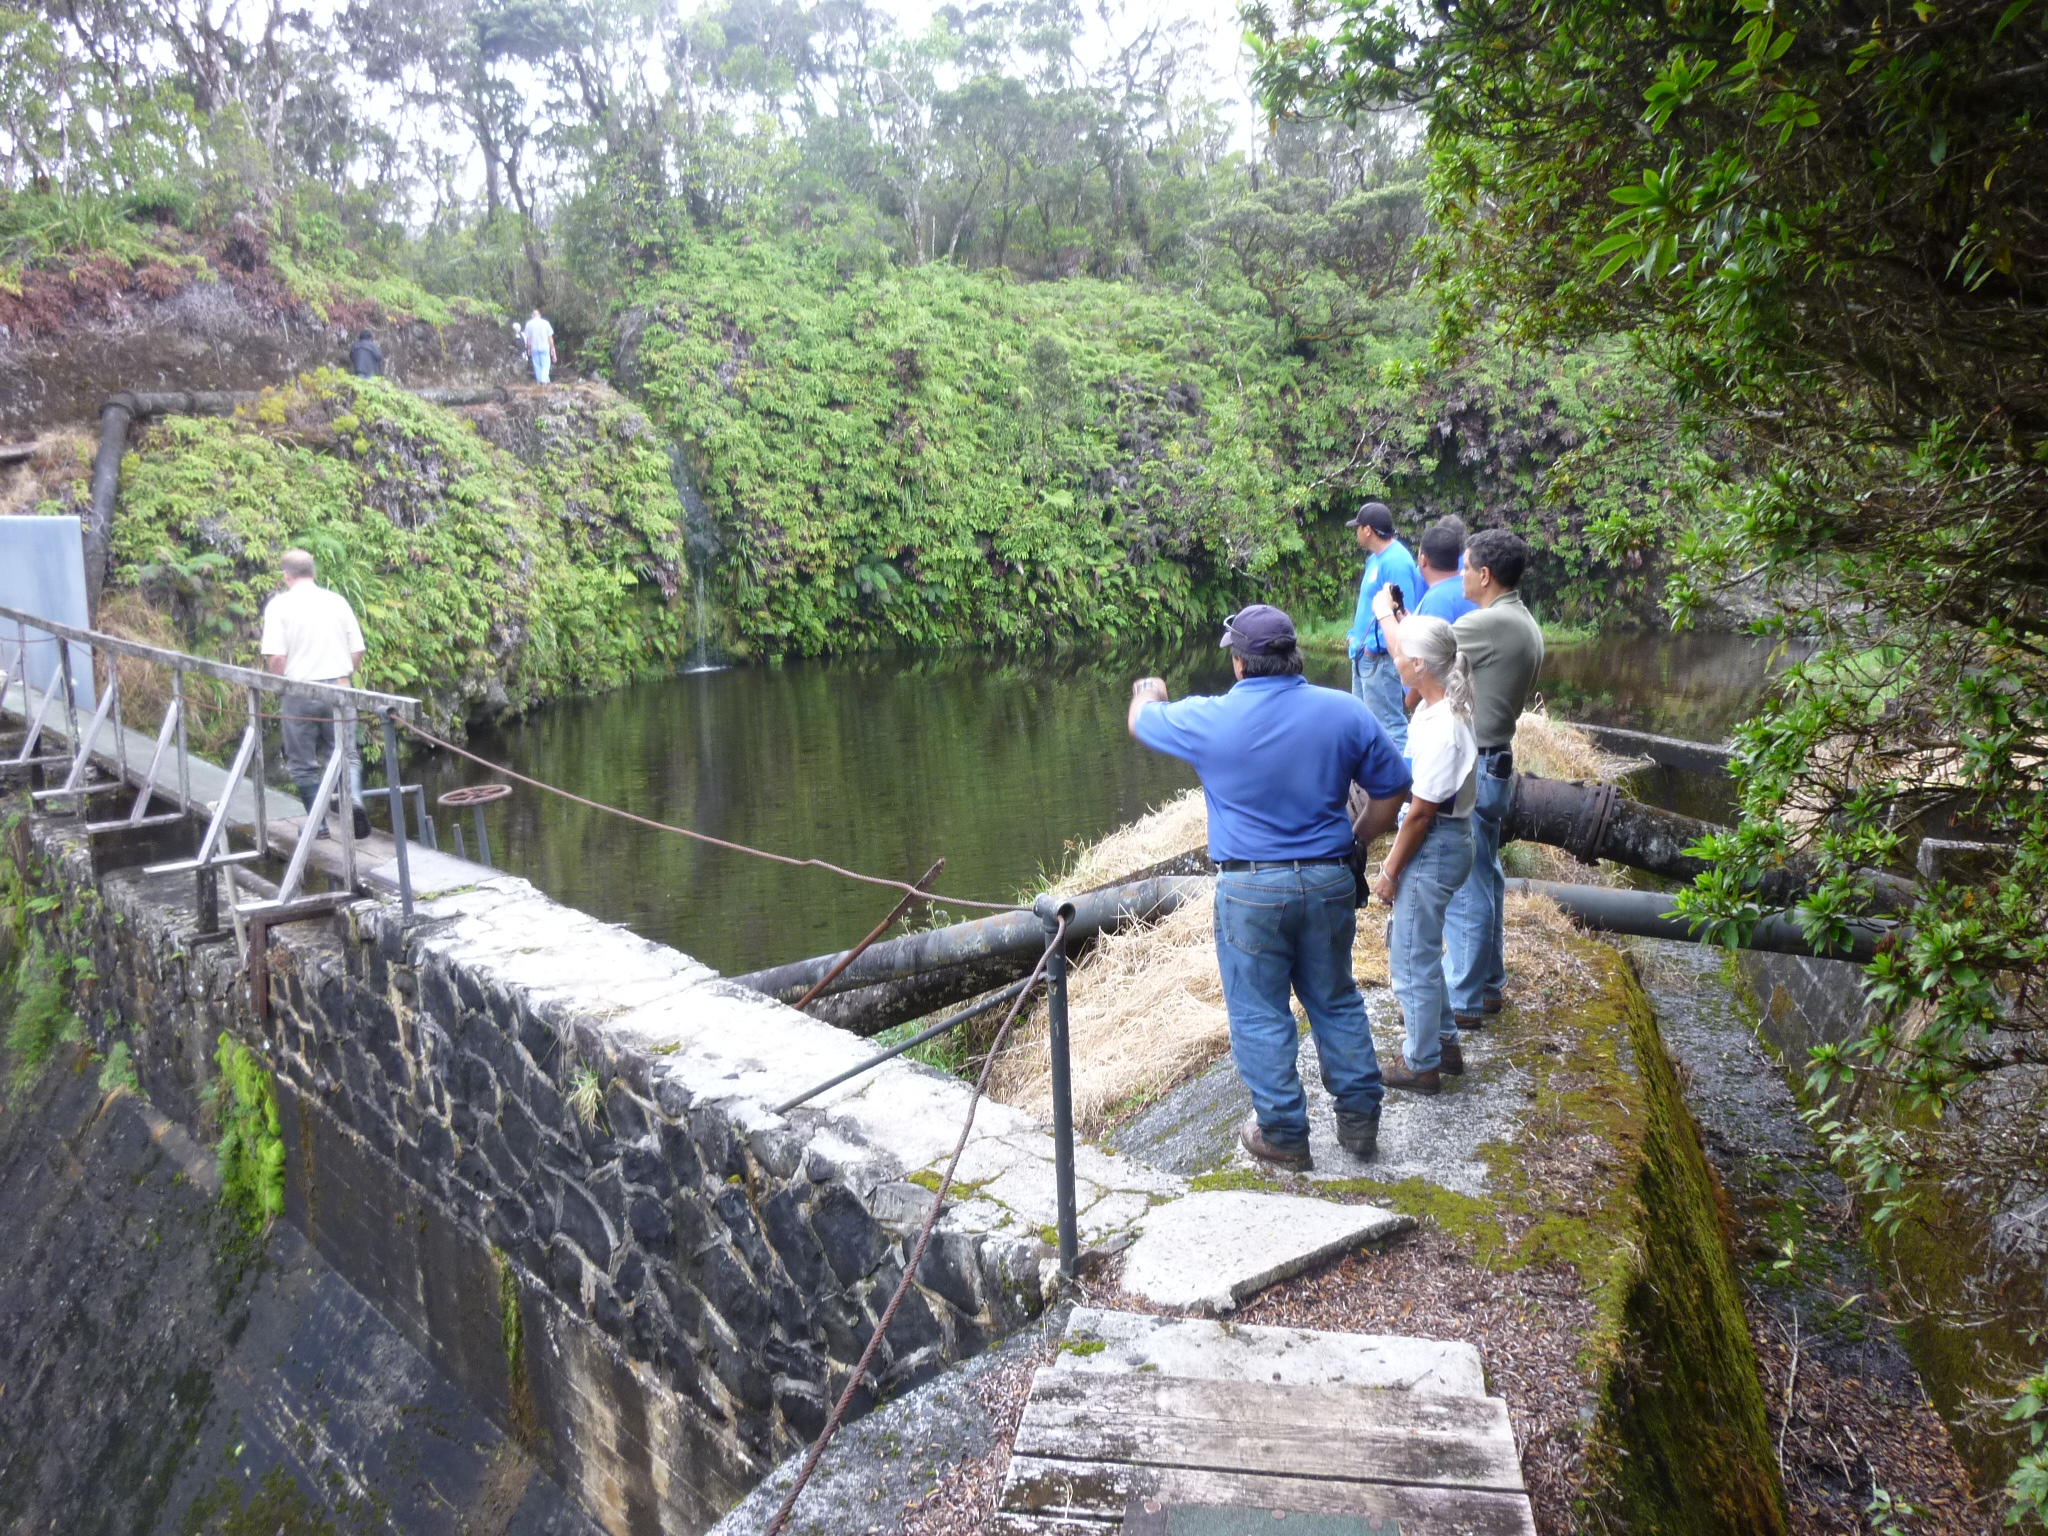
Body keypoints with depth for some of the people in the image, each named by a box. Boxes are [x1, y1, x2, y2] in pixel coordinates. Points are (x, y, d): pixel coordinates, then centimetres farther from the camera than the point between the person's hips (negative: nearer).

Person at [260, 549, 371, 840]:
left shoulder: (279, 605, -6)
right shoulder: (337, 601, 4)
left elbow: (276, 657, -13)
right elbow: (357, 651, 5)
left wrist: (282, 684, 5)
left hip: (300, 693, -3)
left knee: (304, 763, 11)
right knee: (344, 754, 12)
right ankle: (354, 798, -13)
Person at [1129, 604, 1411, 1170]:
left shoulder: (1208, 720, -11)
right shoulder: (1346, 712, -3)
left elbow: (1141, 721, 9)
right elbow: (1392, 790, 4)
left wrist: (1148, 694, 33)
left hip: (1251, 889, -3)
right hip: (1330, 880, 4)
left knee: (1260, 1015, 9)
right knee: (1336, 1002, 18)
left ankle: (1283, 1135, 18)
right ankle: (1359, 1119, 28)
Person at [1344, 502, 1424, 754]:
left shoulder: (1396, 561, -19)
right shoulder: (1375, 559, 13)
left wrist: (1375, 645, -21)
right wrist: (1355, 634, 14)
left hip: (1380, 658, -11)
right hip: (1365, 655, 11)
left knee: (1389, 723, -9)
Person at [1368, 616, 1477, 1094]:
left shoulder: (1440, 727, -26)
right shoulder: (1436, 708, 3)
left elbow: (1421, 812, -21)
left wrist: (1390, 871, -12)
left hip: (1434, 848, -10)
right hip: (1442, 842, 10)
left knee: (1412, 957, 5)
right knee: (1406, 942, 23)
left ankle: (1421, 1064, 21)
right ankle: (1444, 1041, 36)